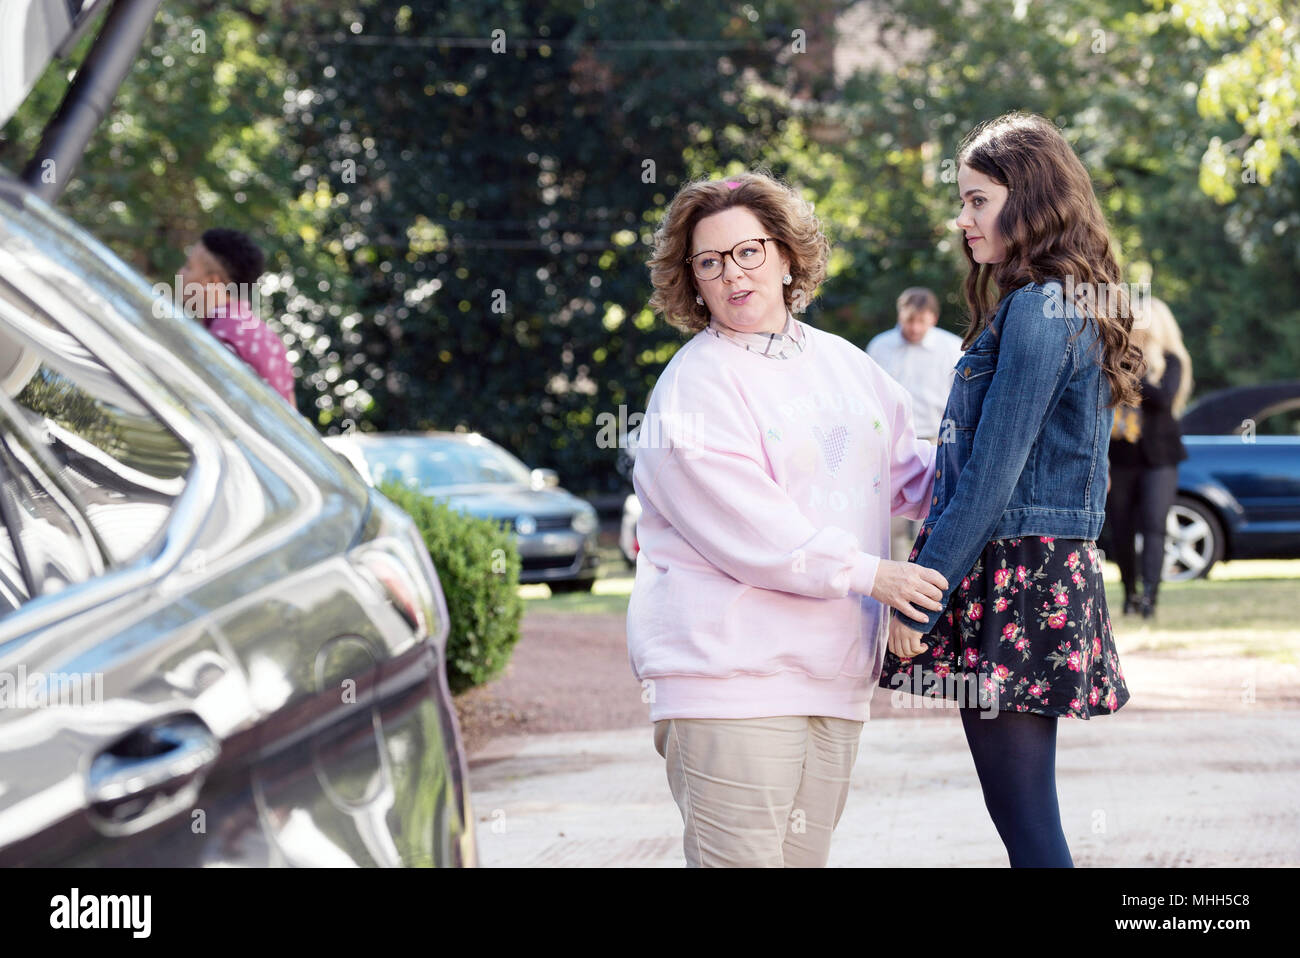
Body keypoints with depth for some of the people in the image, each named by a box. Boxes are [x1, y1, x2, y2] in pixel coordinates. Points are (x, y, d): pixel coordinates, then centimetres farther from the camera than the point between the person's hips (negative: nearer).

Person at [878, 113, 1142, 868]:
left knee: (1025, 816, -7)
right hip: (1055, 573, 10)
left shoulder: (1036, 310, -13)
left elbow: (990, 478, -17)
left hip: (1012, 577, -10)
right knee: (1025, 813, 12)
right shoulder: (1080, 309, 17)